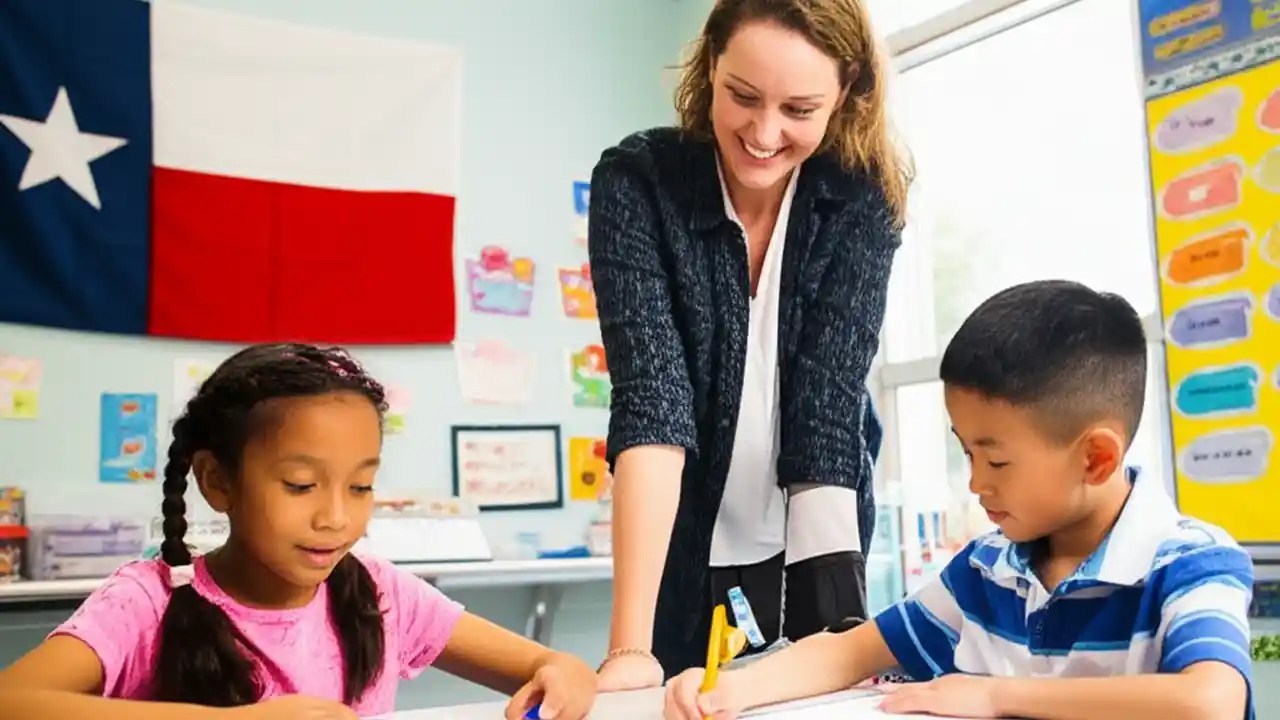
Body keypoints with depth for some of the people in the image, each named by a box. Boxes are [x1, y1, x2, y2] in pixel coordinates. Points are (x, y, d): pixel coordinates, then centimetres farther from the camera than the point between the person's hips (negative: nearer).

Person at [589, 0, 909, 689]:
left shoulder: (863, 198, -14)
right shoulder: (635, 181, -19)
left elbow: (829, 409, -20)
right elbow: (650, 401, -29)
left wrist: (839, 623, -30)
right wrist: (630, 644, -37)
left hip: (815, 553, 1)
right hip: (682, 561, -1)